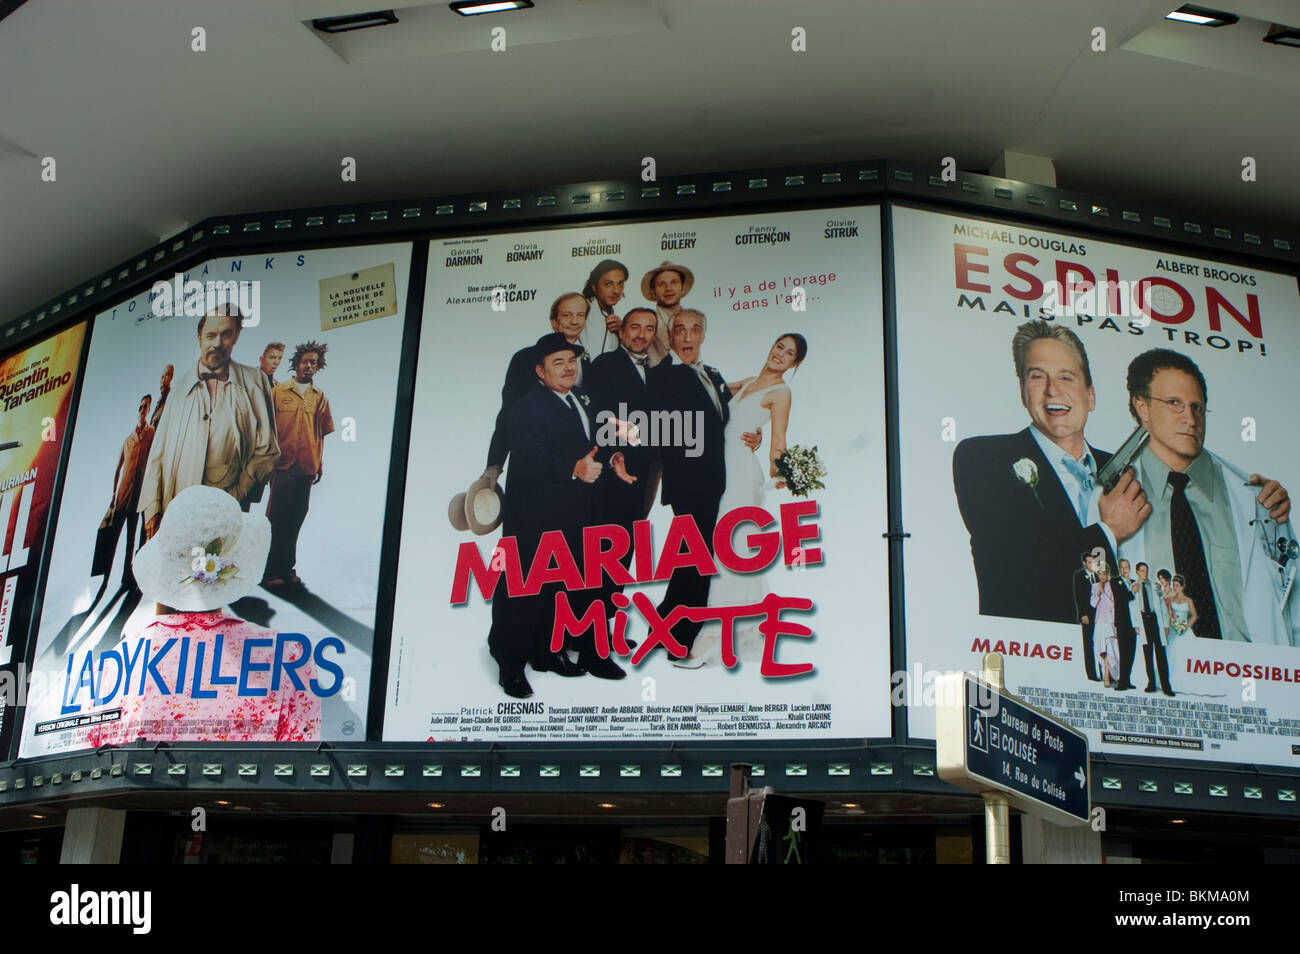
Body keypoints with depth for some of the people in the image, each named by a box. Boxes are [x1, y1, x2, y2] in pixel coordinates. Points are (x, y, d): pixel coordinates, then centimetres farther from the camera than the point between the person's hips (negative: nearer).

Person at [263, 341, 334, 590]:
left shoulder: (320, 397, 14)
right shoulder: (279, 391, 6)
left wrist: (320, 463, 11)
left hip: (307, 467, 3)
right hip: (283, 464, -3)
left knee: (295, 519, 7)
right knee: (276, 518, -3)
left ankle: (287, 568, 15)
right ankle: (271, 571, 2)